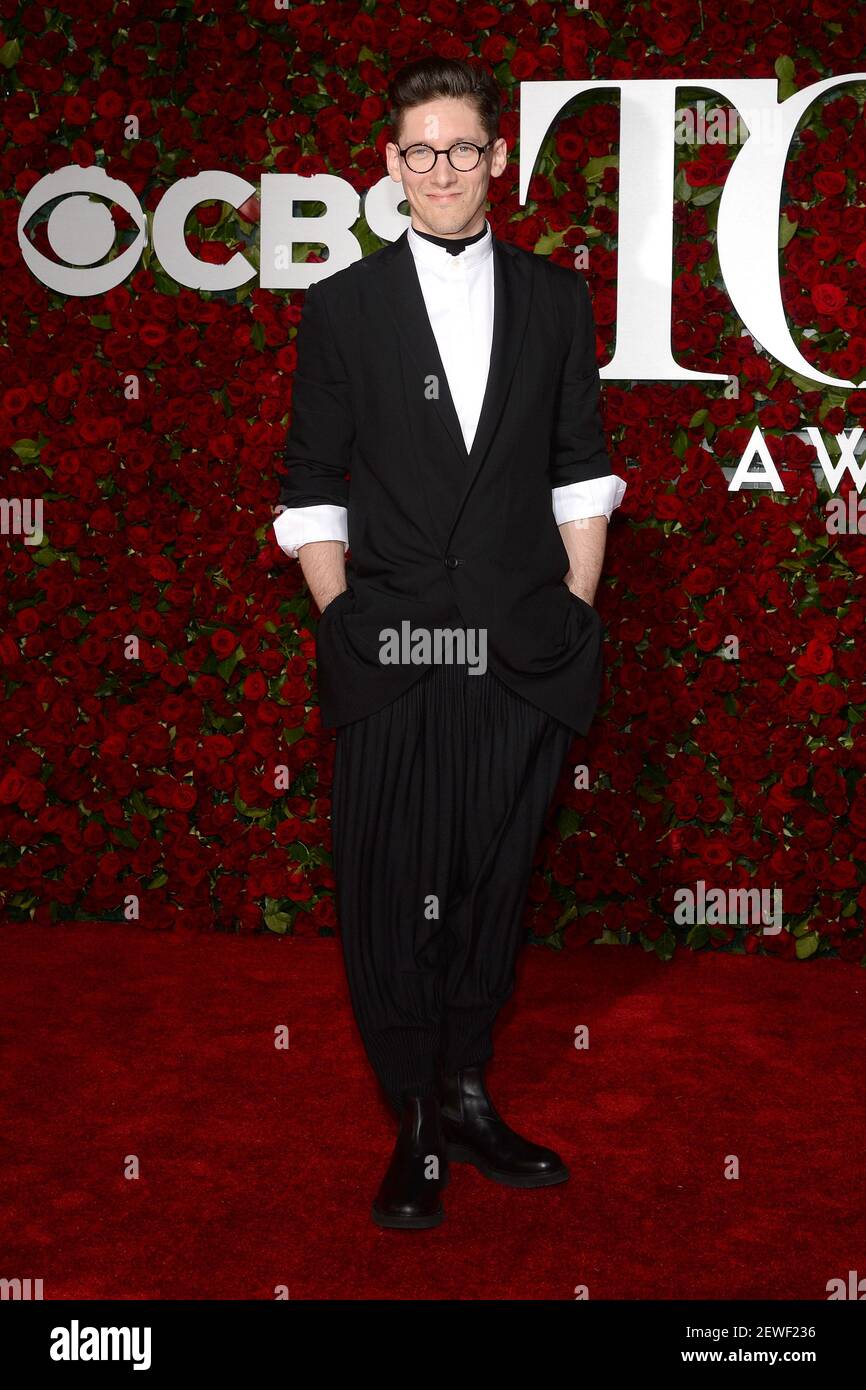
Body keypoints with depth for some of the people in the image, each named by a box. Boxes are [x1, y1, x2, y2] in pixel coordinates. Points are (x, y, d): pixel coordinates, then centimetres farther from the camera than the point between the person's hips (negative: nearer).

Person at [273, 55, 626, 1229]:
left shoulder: (557, 298, 9)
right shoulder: (343, 306, 4)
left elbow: (580, 471, 10)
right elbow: (312, 487, 4)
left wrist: (577, 614, 3)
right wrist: (342, 625, -3)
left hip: (523, 652, 2)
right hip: (391, 656, -1)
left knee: (495, 884, 11)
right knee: (391, 895, 3)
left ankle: (467, 1099, 29)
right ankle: (416, 1129, 19)